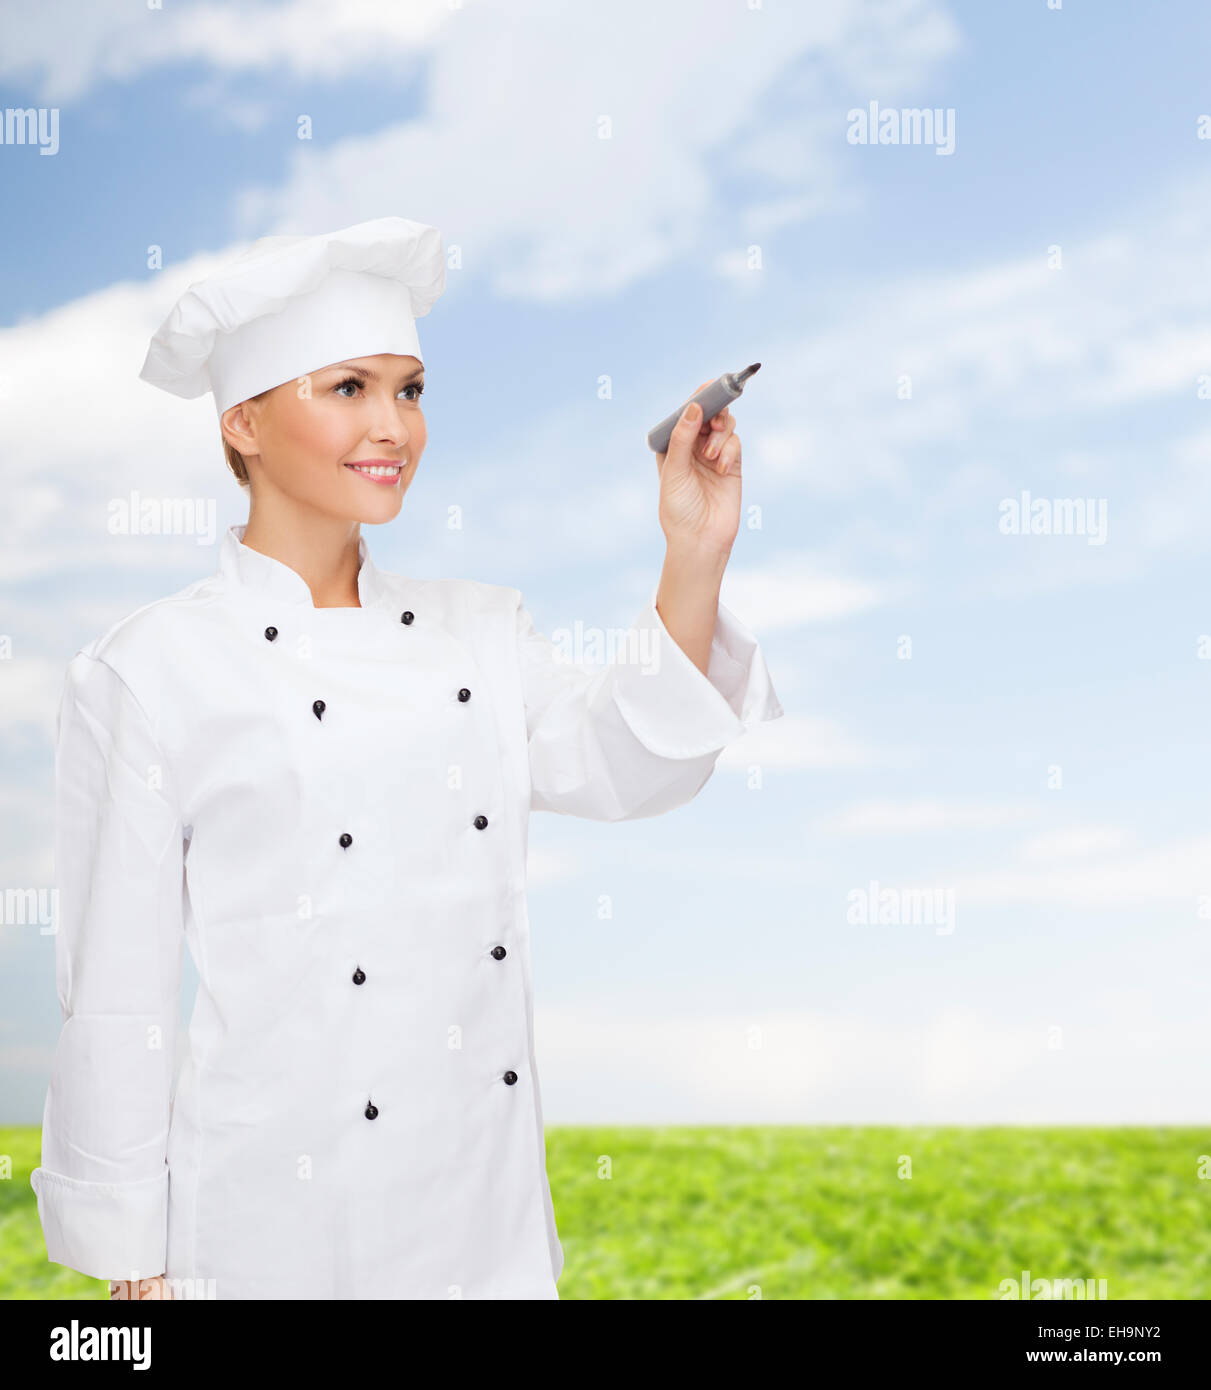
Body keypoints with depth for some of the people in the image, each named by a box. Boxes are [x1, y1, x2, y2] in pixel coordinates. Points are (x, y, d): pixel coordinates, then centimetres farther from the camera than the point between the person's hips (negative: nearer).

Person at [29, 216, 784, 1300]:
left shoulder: (481, 630, 6)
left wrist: (696, 556, -21)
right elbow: (117, 996, -6)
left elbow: (626, 767, -9)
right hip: (280, 1225, -4)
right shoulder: (150, 674, -9)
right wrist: (137, 1262, -3)